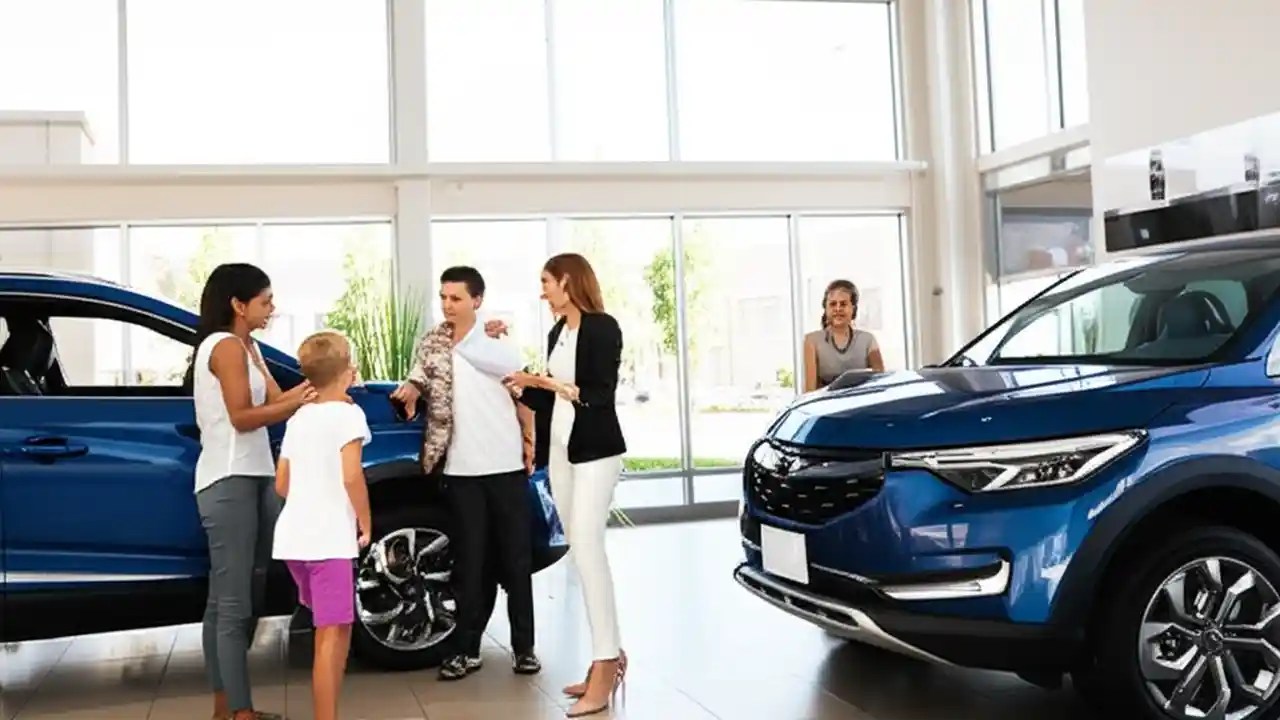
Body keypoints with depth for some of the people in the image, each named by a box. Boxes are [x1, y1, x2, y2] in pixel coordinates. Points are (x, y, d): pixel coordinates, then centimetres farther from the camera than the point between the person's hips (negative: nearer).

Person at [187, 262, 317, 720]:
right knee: (234, 604, -9)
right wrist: (302, 400, -16)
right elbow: (242, 417, -15)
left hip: (254, 478, 10)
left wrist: (313, 394, -5)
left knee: (233, 600, 10)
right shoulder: (224, 346, -9)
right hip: (229, 482, -10)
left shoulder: (248, 347, 19)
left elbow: (275, 402, 11)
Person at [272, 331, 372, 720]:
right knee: (332, 634, -5)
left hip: (294, 537, 8)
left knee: (333, 629, 23)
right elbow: (351, 476, -19)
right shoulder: (347, 413, -8)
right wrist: (366, 523, -8)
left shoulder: (297, 418, 14)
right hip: (330, 539, -8)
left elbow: (281, 484, 16)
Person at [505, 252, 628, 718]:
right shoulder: (557, 333, 14)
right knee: (579, 550, 5)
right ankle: (609, 656, 12)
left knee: (587, 548, -14)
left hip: (597, 450, -8)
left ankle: (605, 665, -10)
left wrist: (554, 383, -18)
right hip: (561, 450, 8)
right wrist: (519, 385, 15)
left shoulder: (602, 327, -8)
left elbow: (603, 396, -14)